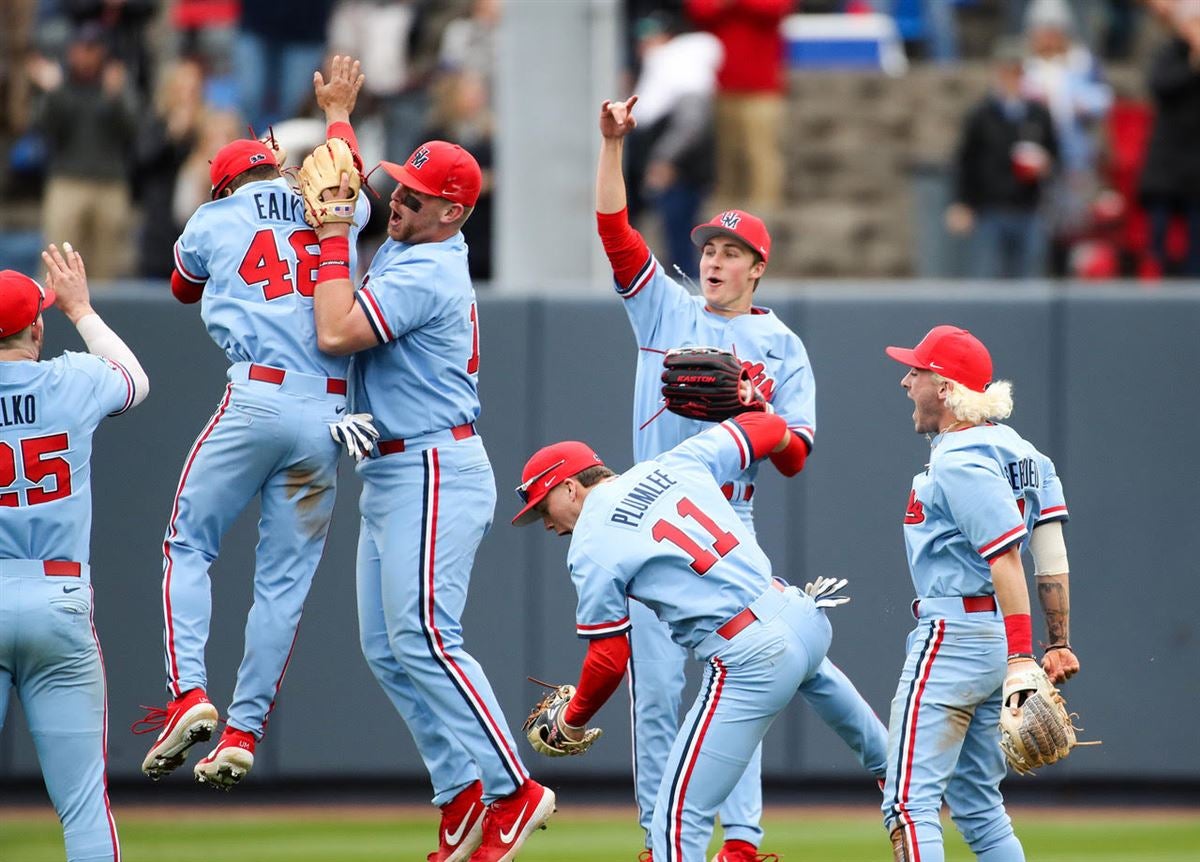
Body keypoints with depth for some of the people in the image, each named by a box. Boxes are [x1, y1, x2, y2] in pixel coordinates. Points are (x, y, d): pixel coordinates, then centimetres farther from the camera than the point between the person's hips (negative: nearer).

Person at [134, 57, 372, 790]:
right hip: (330, 416, 3)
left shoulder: (216, 221, 10)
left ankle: (190, 694, -11)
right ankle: (244, 733, 3)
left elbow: (184, 287, 32)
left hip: (257, 400, -3)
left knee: (189, 546, 8)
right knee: (285, 579, 6)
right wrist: (338, 111, 60)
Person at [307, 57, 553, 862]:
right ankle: (465, 793, 9)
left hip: (434, 471, -11)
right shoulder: (404, 251, 13)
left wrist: (332, 239, -16)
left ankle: (514, 789, -14)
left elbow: (336, 333, -25)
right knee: (388, 649, 8)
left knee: (423, 637, -16)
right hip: (390, 474, 11)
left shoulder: (427, 275, -18)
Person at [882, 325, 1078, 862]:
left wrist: (1021, 657, -26)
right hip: (998, 644, 10)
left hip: (951, 637, -10)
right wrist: (1058, 642, 9)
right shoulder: (1017, 450, 12)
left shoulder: (958, 464, -16)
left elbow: (1006, 559, -22)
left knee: (910, 804, -10)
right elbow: (1051, 552, 9)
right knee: (977, 806, 17)